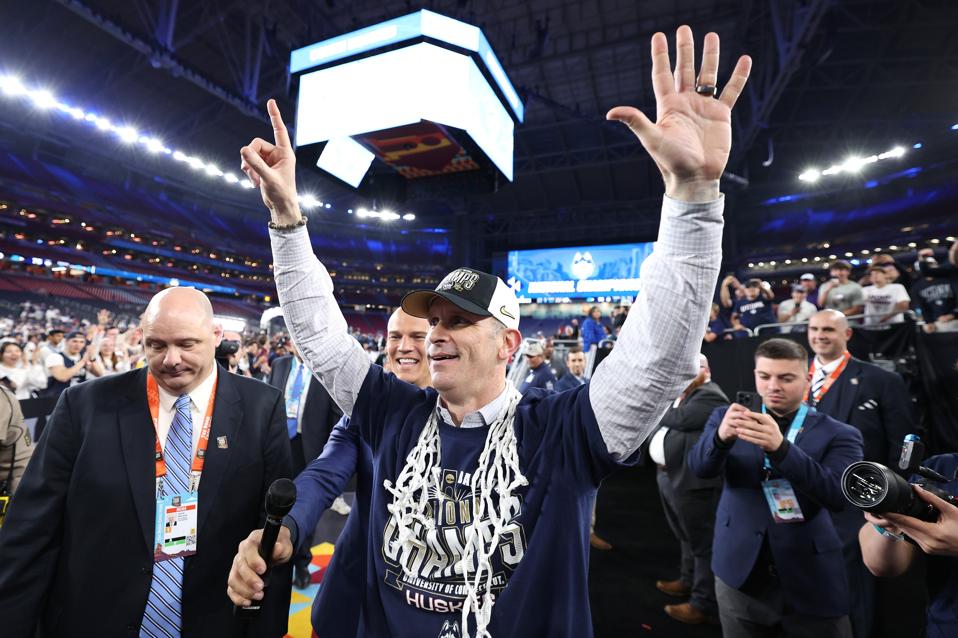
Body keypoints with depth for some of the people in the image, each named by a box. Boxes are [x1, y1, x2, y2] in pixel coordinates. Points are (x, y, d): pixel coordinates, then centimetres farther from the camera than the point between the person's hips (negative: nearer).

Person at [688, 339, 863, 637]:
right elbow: (700, 468, -16)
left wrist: (780, 447, -34)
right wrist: (721, 436, -36)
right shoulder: (726, 417, -1)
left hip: (812, 584, 0)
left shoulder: (838, 434, -4)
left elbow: (837, 495, -19)